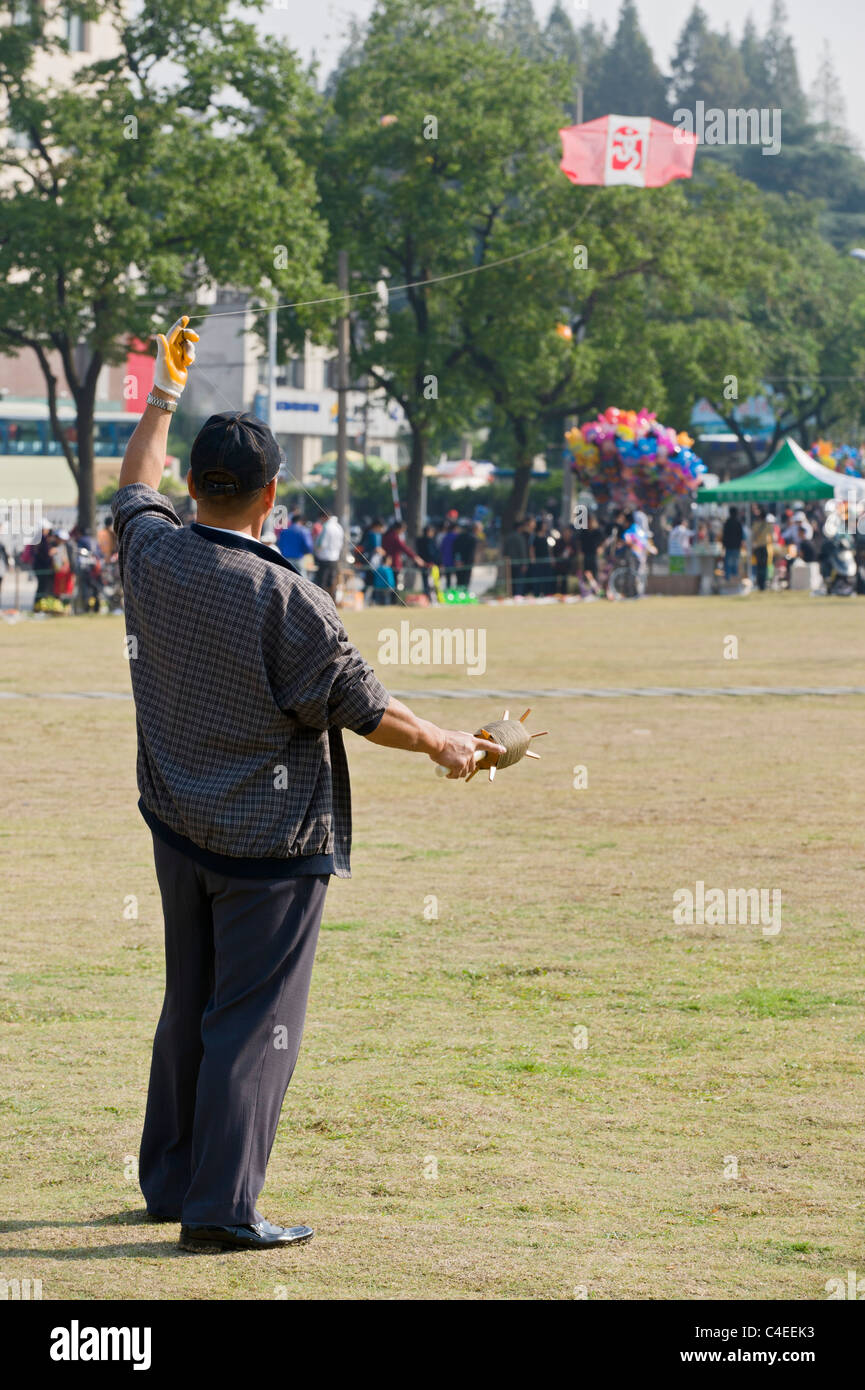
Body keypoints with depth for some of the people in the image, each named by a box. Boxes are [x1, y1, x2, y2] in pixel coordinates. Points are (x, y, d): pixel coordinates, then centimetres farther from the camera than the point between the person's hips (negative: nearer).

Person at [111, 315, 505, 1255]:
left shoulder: (151, 558, -4)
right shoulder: (286, 601, -21)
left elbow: (134, 488, 19)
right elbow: (362, 707, -14)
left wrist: (164, 394, 32)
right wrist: (442, 745, 4)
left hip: (179, 825, 7)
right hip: (271, 841, -7)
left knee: (188, 1009, 19)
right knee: (253, 1023, -3)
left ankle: (169, 1180, 29)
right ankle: (220, 1211, -5)